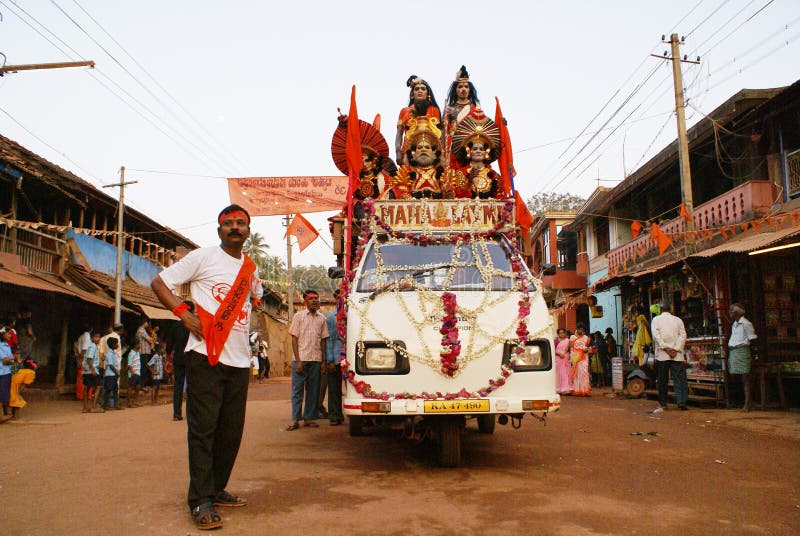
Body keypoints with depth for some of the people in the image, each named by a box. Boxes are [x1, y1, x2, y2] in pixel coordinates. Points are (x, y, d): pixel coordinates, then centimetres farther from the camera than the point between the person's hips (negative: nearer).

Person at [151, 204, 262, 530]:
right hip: (205, 356, -5)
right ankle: (201, 500, 5)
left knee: (232, 430, 10)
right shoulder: (203, 257, 0)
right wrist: (184, 314, -13)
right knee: (203, 428, -4)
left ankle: (217, 489, 25)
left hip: (239, 360, 6)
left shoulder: (250, 268, 15)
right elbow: (159, 283, 0)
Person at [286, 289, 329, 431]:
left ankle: (308, 418, 15)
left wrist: (323, 361, 5)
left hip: (316, 360, 3)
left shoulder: (322, 318, 9)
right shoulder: (299, 316, 1)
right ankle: (295, 420, 4)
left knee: (313, 390, 6)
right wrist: (298, 361, -9)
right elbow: (294, 339, -2)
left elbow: (323, 340, 12)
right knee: (297, 390, 0)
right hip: (301, 359, -3)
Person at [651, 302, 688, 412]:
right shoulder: (678, 320, 11)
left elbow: (656, 335, -8)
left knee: (662, 380, 4)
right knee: (679, 378, 2)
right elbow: (683, 335, 0)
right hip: (677, 354, 1)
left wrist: (666, 348, -10)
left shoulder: (656, 319, 5)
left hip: (662, 354, -1)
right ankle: (681, 401, -9)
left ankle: (662, 404, 7)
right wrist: (676, 349, -6)